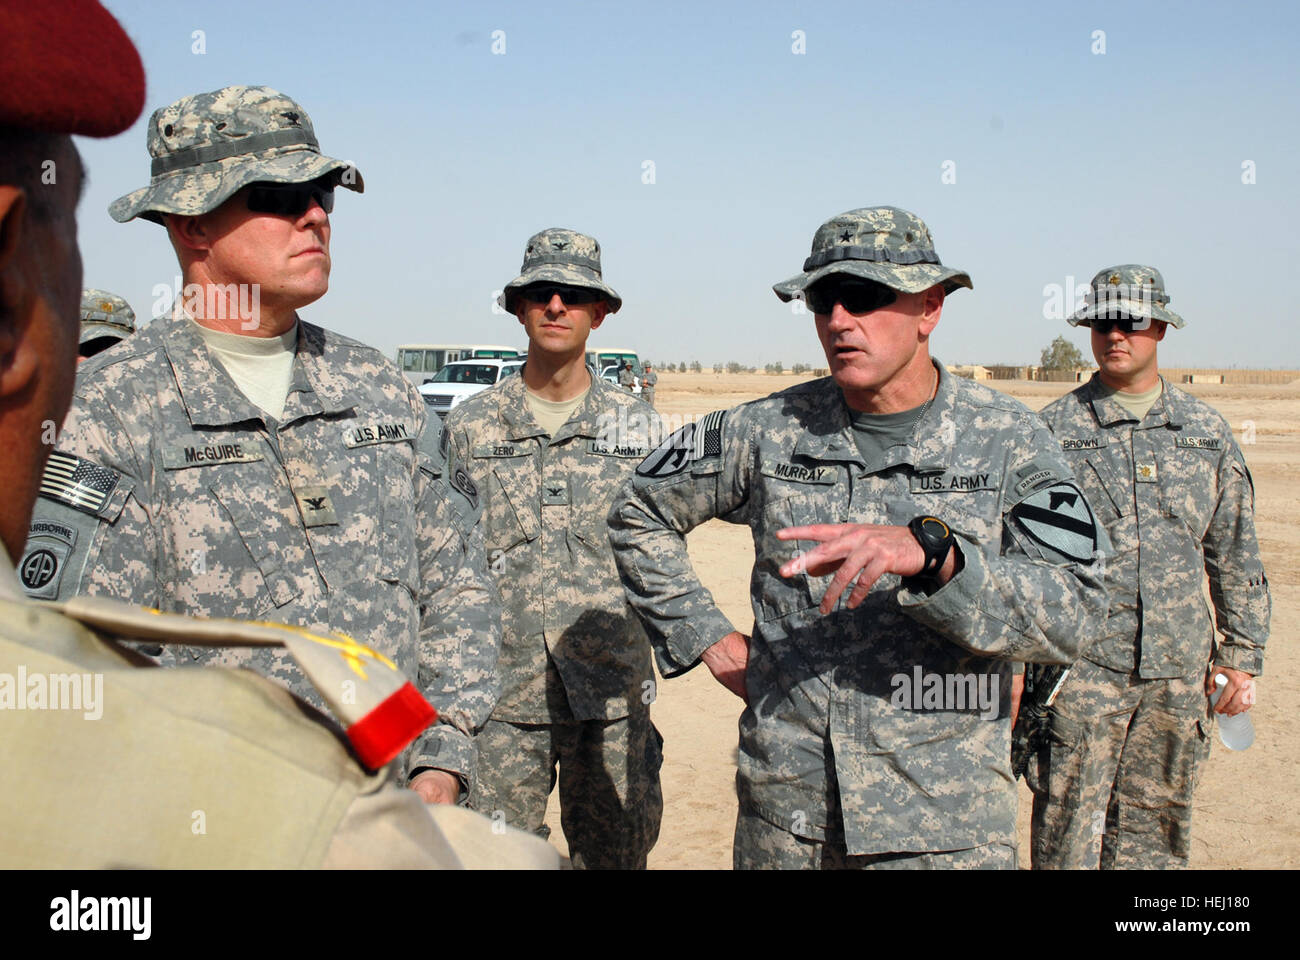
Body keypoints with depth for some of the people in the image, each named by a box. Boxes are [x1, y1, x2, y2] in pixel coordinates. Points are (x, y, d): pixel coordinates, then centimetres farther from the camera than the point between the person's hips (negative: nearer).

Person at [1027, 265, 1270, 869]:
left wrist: (1242, 655, 10)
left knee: (1153, 831, 11)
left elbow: (1236, 553, 14)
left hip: (1178, 671, 3)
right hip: (1079, 665, -3)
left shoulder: (1207, 431, 10)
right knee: (1068, 829, 0)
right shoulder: (1052, 430, 0)